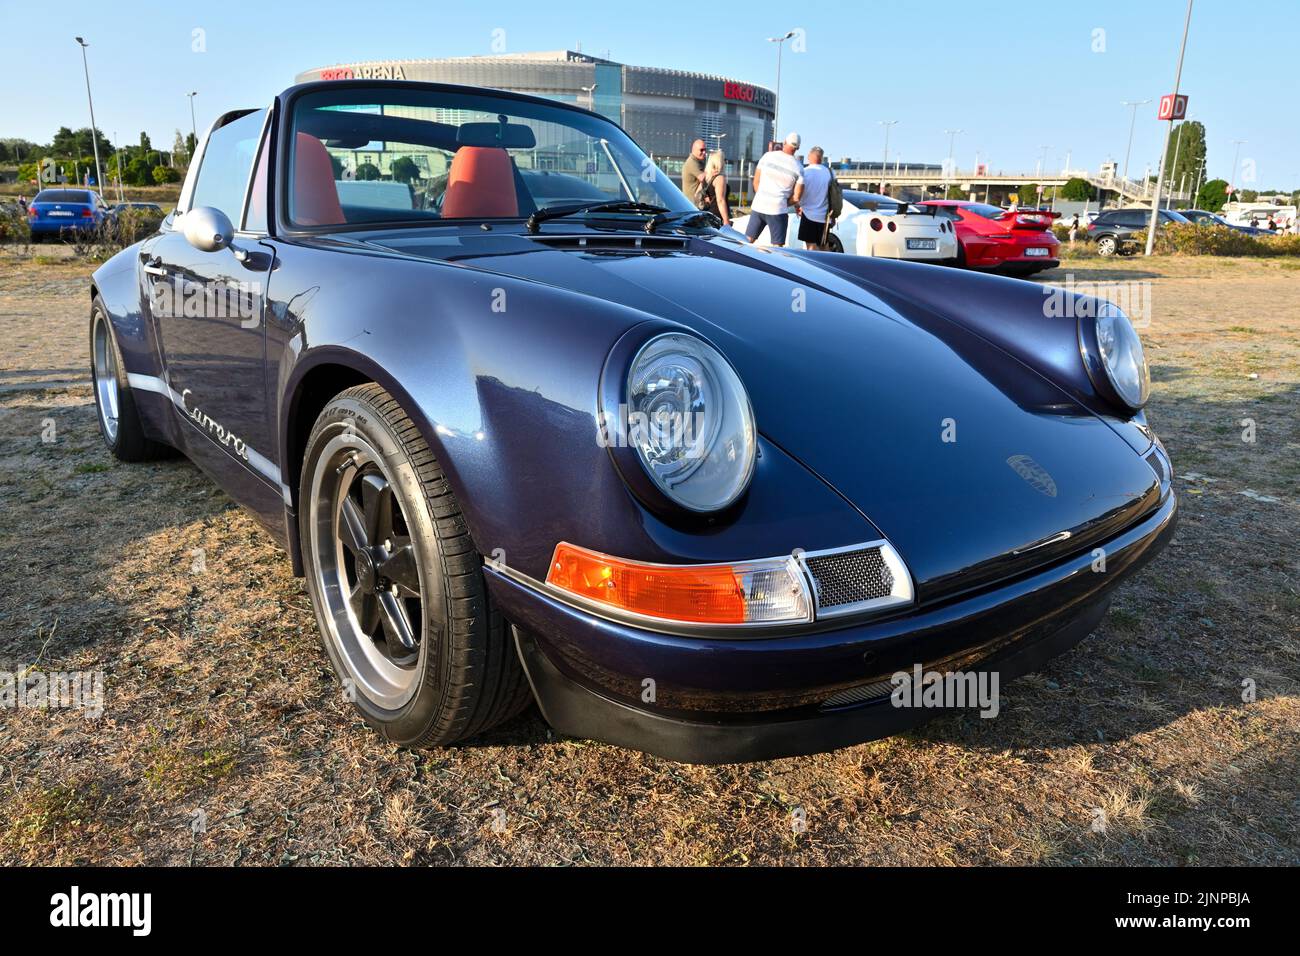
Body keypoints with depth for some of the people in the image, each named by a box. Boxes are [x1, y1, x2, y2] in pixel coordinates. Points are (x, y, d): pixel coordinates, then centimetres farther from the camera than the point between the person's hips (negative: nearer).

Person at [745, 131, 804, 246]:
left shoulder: (767, 156, 3)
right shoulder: (798, 168, -2)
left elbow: (756, 182, 8)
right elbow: (796, 197, -2)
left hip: (758, 206, 2)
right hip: (778, 210, -2)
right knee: (777, 246, 4)